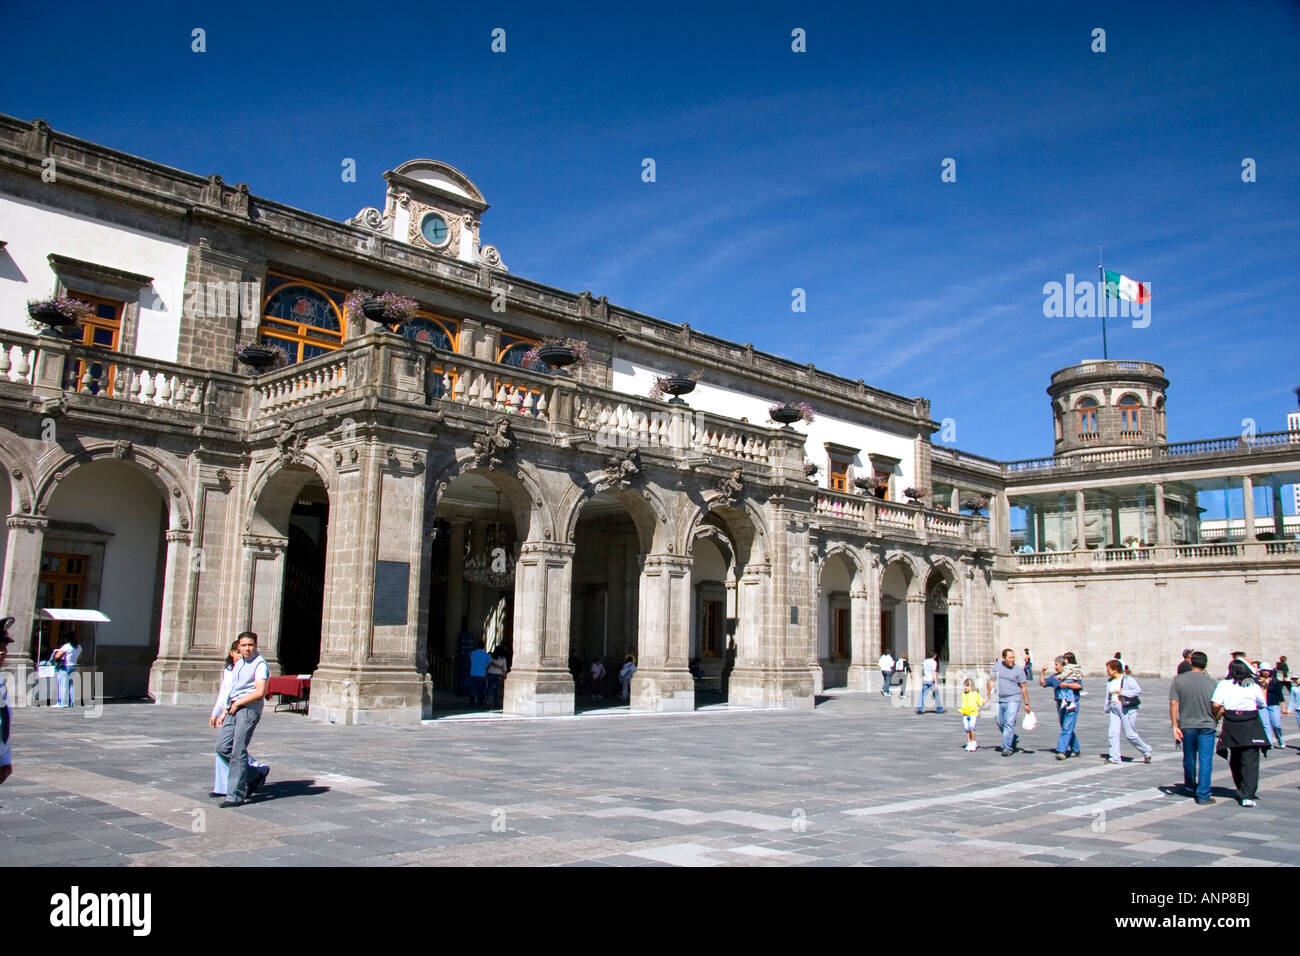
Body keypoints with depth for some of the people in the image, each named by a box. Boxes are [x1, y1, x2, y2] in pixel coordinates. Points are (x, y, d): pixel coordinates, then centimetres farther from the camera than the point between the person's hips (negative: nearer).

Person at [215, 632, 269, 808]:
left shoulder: (260, 664, -7)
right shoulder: (239, 663, 20)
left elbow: (260, 692, -17)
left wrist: (237, 703, -10)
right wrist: (224, 712, 20)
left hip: (249, 710, -8)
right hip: (234, 710, 8)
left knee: (238, 752, -9)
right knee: (222, 747, 1)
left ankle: (236, 795, -4)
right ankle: (250, 779, 16)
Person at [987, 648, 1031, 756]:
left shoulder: (1018, 671, -5)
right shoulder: (997, 666, 5)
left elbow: (1024, 688, 0)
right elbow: (992, 680, 15)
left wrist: (1026, 704, 2)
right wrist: (988, 694, 9)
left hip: (1013, 700, -5)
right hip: (1001, 700, 5)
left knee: (1009, 724, -14)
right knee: (1000, 723, 13)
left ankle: (1007, 747, -10)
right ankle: (1015, 739, 36)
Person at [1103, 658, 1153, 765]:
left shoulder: (1128, 679, -8)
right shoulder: (1110, 681, 13)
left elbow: (1138, 690, -19)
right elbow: (1108, 697, 20)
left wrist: (1123, 692, -20)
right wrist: (1107, 710, 20)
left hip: (1127, 709, -6)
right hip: (1114, 709, 6)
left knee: (1130, 734, -2)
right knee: (1113, 733, -4)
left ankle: (1146, 751, 21)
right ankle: (1114, 757, -2)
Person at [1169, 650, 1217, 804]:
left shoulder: (1178, 680, -3)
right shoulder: (1211, 682, -6)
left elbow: (1173, 703, -7)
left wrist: (1174, 725, -4)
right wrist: (1215, 721, 16)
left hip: (1187, 725, 2)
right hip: (1206, 725, -2)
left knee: (1189, 759, 17)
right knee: (1205, 760, 0)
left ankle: (1191, 788, 35)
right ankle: (1203, 795, -3)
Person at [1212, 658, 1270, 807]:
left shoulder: (1224, 684, -4)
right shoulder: (1254, 686, -2)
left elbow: (1215, 705, -13)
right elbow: (1261, 705, 12)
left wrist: (1215, 716, 5)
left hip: (1231, 726, 1)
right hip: (1251, 727, -1)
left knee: (1235, 760, 19)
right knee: (1250, 761, -2)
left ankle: (1242, 791, 31)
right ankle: (1248, 795, -12)